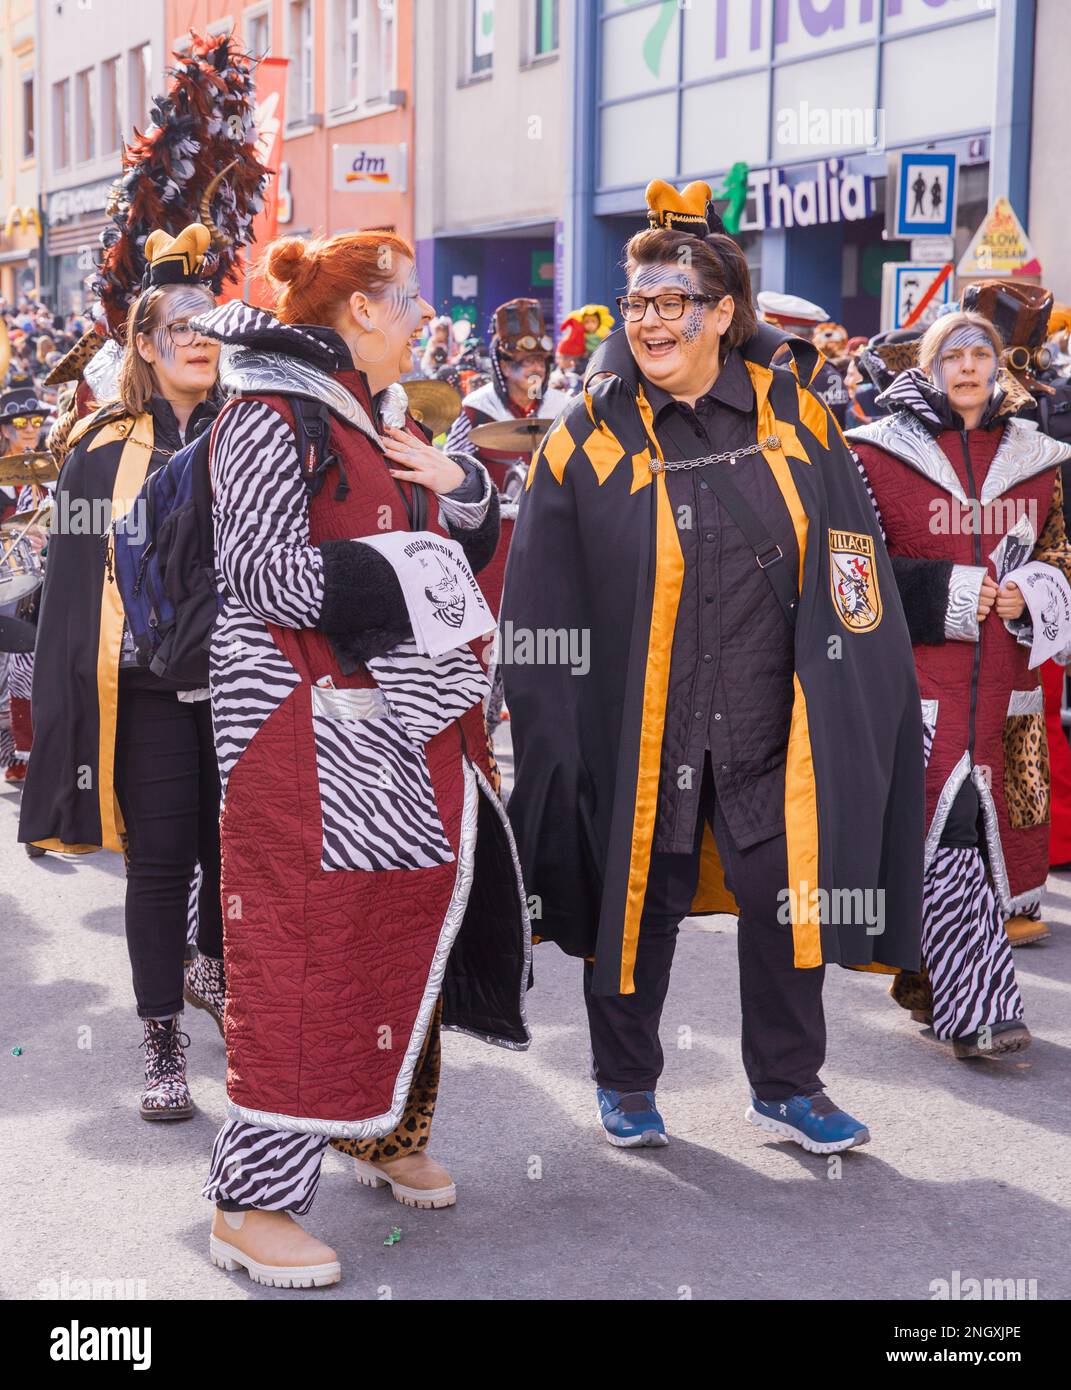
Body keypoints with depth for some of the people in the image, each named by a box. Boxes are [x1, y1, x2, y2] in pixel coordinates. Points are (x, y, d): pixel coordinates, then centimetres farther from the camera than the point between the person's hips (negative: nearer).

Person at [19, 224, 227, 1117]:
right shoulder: (105, 450, 4)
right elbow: (78, 574, 4)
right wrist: (79, 693, -2)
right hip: (149, 686, -1)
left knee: (236, 844, 9)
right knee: (158, 859, 1)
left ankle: (214, 970, 39)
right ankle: (163, 1041, 13)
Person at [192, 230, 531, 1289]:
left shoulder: (388, 419, 17)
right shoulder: (272, 414, -9)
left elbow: (466, 546, 22)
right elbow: (256, 571, -17)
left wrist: (457, 484, 1)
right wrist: (406, 584, -15)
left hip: (404, 723, 9)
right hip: (314, 732, -9)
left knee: (409, 920, 15)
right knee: (307, 948, -8)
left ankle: (386, 1132, 34)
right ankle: (249, 1203, 1)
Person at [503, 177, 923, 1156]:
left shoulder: (794, 417, 1)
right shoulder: (590, 436, -3)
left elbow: (849, 560, 6)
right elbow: (542, 605, -1)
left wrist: (850, 699, 1)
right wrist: (548, 724, -5)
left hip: (766, 718, 1)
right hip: (636, 724, -1)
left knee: (787, 895, 6)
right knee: (639, 899, 10)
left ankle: (786, 1087, 25)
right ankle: (627, 1084, 29)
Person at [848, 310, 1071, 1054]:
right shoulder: (881, 451, 2)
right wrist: (944, 593, -11)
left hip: (1001, 675, 4)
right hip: (916, 668, -4)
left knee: (993, 821, 4)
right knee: (946, 824, -12)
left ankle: (927, 977, 22)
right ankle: (975, 1010, -11)